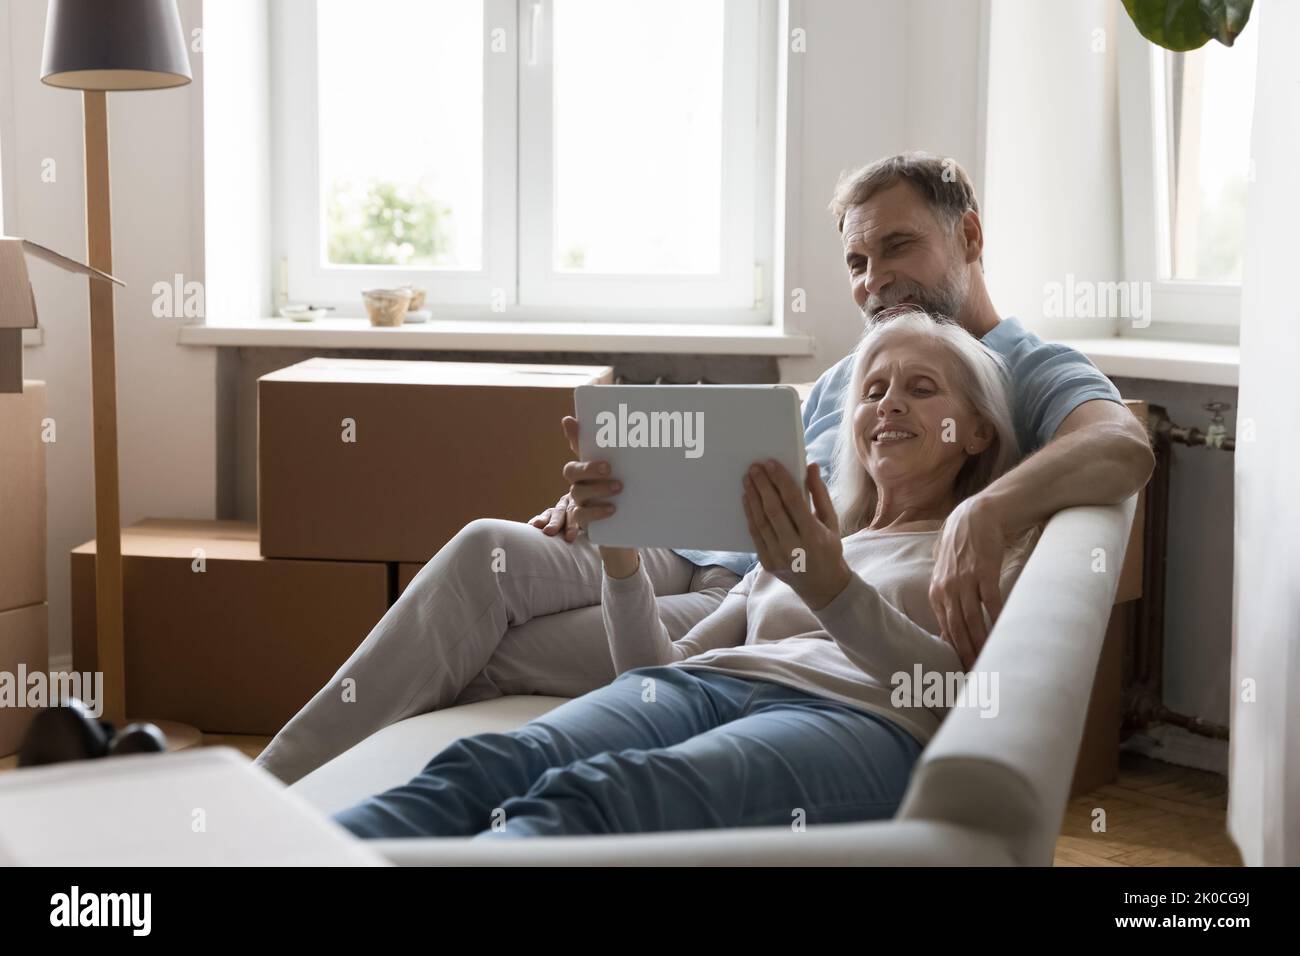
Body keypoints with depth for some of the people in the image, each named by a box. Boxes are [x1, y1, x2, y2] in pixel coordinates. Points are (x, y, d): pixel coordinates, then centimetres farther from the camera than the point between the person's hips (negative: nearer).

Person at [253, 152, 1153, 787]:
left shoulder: (1032, 372, 2)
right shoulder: (851, 373, 27)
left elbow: (1125, 445, -21)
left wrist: (988, 511, -41)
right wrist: (619, 494, 5)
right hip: (704, 563, 7)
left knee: (488, 659, -22)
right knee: (492, 551, -20)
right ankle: (263, 791, -19)